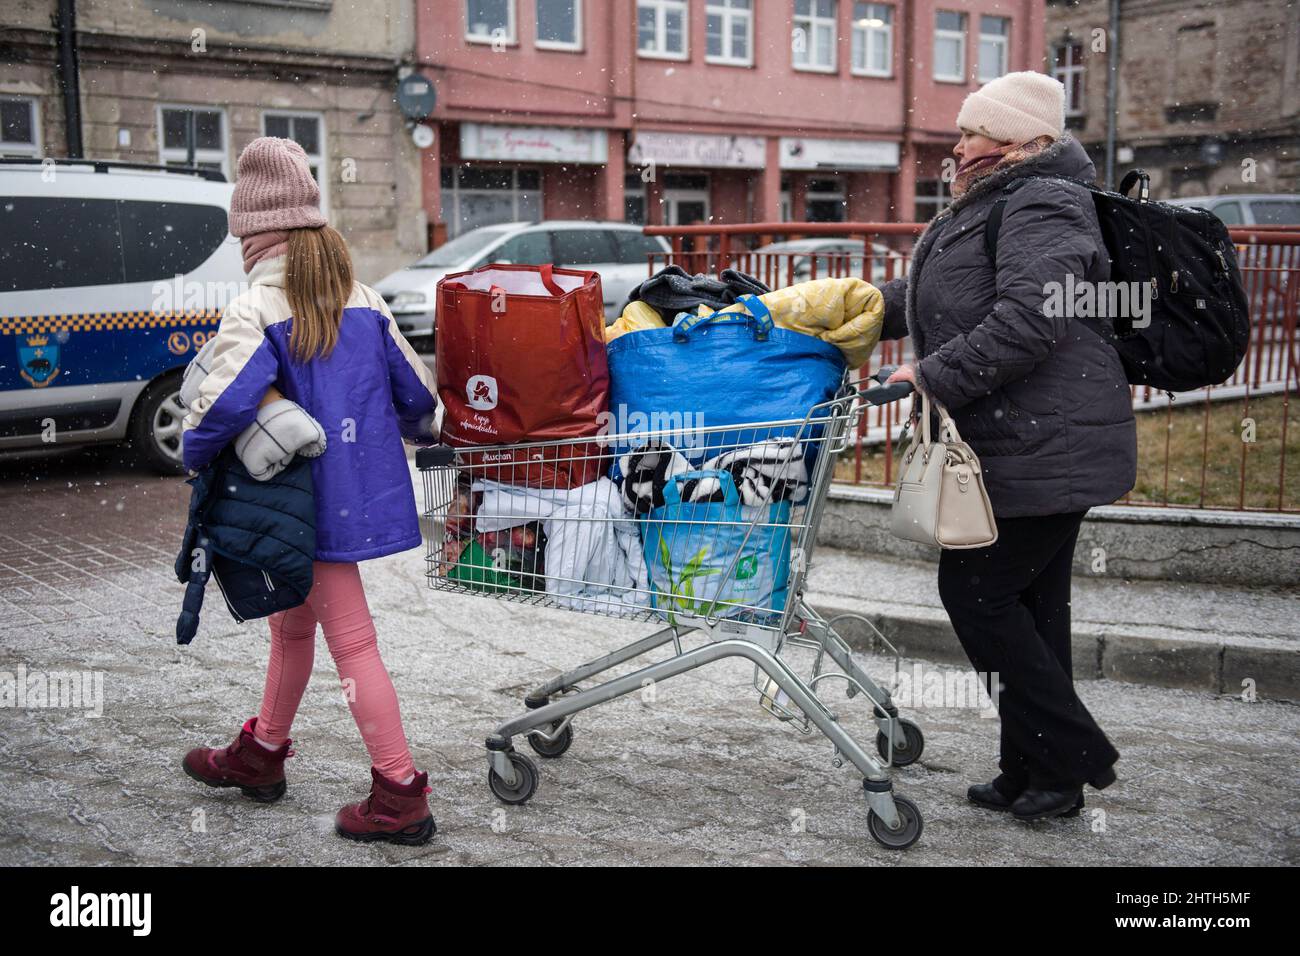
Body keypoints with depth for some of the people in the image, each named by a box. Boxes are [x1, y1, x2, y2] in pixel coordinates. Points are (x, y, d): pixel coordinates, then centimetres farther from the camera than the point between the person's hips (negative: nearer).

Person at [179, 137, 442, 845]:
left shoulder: (255, 311, -14)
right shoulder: (364, 302, 6)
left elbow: (226, 401, -27)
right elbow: (418, 397, 9)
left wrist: (194, 454, -7)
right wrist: (421, 433, 30)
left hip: (313, 500, -7)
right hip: (360, 489, 7)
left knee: (350, 641, 1)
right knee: (293, 621, 21)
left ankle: (399, 794, 6)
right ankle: (260, 756, 40)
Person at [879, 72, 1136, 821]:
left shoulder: (1041, 210, -15)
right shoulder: (993, 206, 19)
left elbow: (1028, 322, -29)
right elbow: (924, 296, 28)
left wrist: (933, 377, -23)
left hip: (1043, 450, -10)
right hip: (1043, 449, 10)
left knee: (977, 591, -5)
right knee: (1030, 604, 13)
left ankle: (1073, 756, 6)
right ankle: (1035, 776, 23)